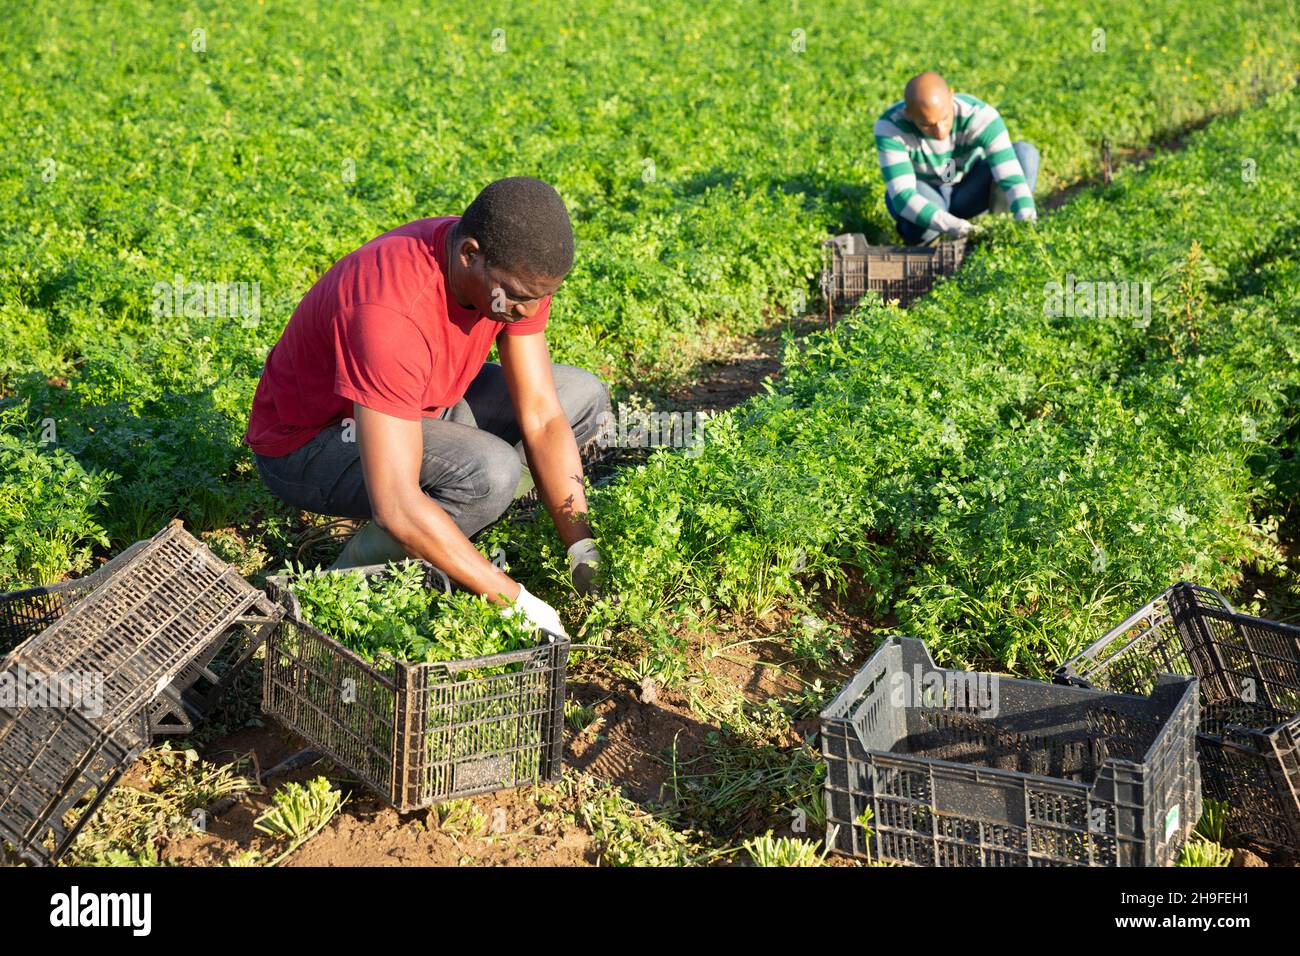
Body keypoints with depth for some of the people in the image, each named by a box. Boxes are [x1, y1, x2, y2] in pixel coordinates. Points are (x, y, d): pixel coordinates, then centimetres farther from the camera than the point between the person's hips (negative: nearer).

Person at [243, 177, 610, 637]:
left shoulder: (516, 271, -16)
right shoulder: (393, 310, -39)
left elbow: (542, 419, -12)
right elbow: (395, 506, -42)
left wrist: (585, 554, -20)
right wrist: (516, 599, -37)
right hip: (307, 444, -8)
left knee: (583, 397, 0)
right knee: (490, 472, -33)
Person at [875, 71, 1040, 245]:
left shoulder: (979, 115, -29)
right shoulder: (890, 127, -30)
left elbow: (1012, 177, -36)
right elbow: (903, 197, -38)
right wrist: (948, 224, -53)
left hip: (968, 197, 2)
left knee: (1024, 151, -22)